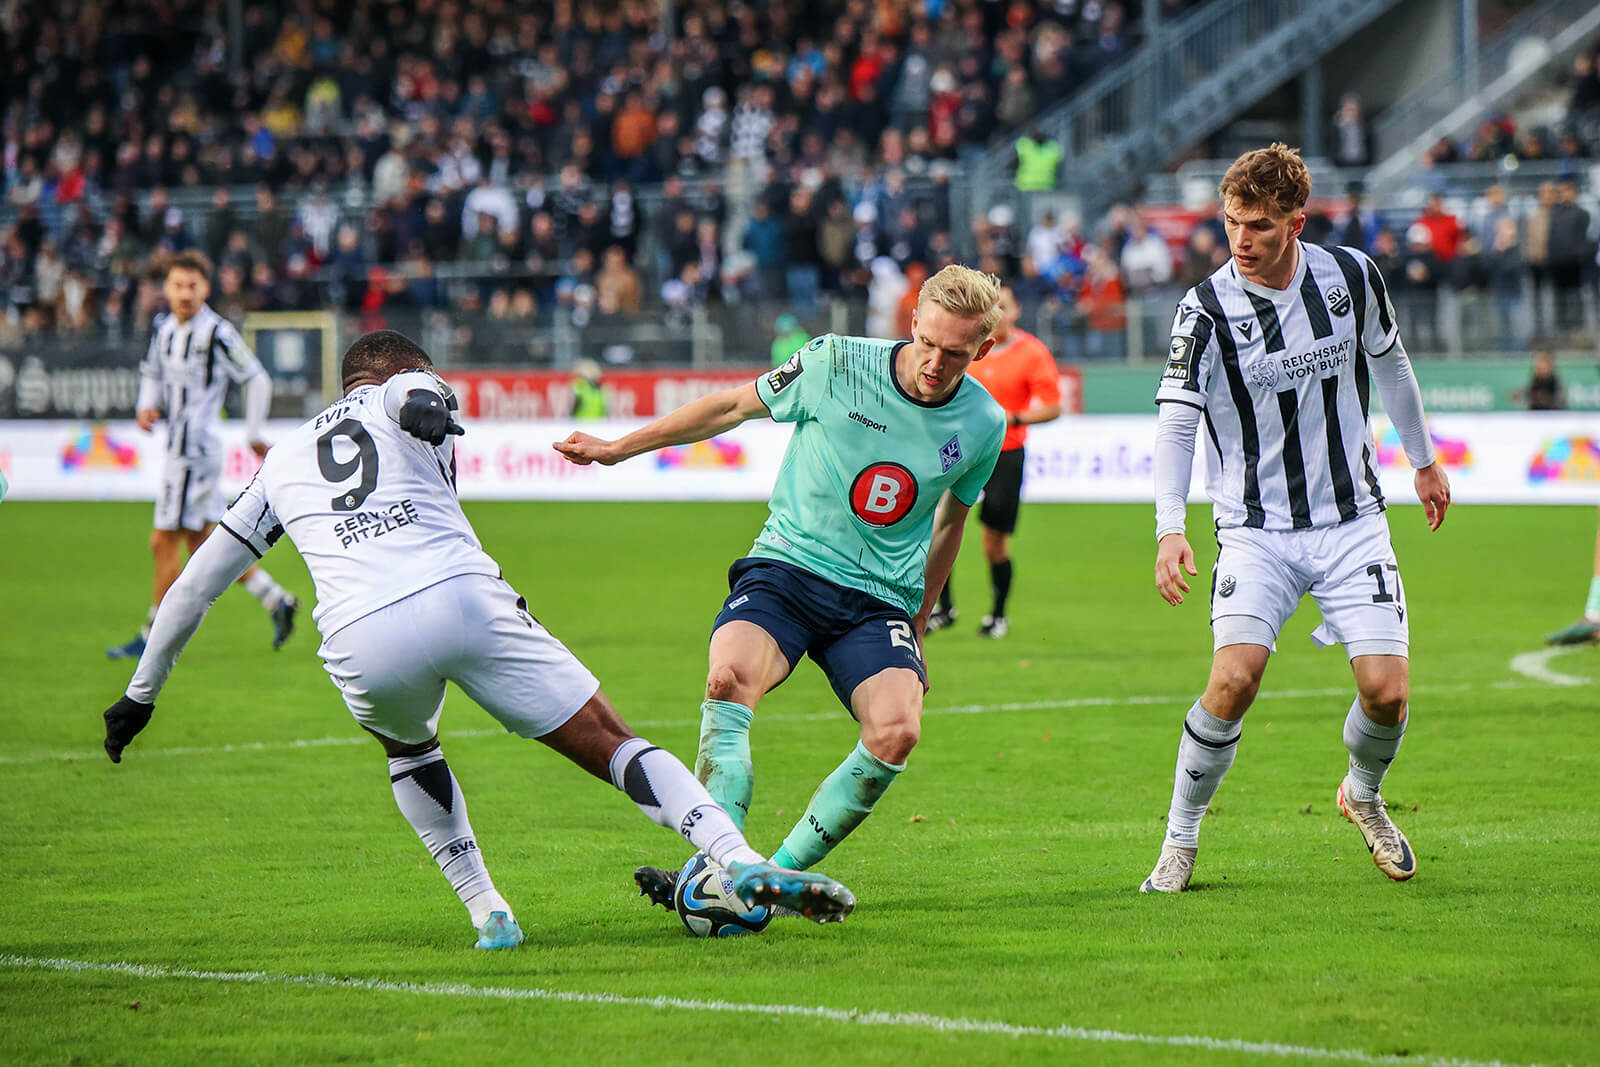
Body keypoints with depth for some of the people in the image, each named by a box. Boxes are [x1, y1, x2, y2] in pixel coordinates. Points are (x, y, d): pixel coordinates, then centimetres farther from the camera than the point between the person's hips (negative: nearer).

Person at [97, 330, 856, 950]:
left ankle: (487, 912, 23)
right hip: (461, 600, -3)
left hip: (361, 641, 3)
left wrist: (141, 693, 43)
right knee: (610, 744, 6)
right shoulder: (404, 395, 25)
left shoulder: (281, 461, 33)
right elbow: (422, 404, -4)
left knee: (409, 752, 36)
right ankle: (742, 864, -9)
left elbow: (196, 584, 37)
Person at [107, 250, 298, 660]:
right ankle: (276, 600, 24)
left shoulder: (217, 333, -15)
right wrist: (146, 407, 3)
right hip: (179, 442, 9)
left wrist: (253, 435, -3)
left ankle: (154, 638, 5)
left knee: (164, 543, -5)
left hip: (197, 446, -9)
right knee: (201, 544, 13)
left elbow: (257, 380, -8)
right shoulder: (163, 327, 8)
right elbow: (152, 373, 23)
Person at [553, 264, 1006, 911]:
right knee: (730, 678, -34)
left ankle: (782, 871, -13)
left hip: (880, 601, 2)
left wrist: (919, 621, 25)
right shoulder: (834, 363, -7)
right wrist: (619, 448, 13)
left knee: (896, 730, -27)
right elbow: (735, 406, 8)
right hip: (787, 567, -2)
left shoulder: (983, 425, 1)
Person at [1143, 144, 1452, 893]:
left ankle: (1362, 795, 26)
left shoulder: (1352, 277, -3)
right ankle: (1179, 841, -2)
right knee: (1234, 679, -21)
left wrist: (1424, 460, 26)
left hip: (1351, 521, 3)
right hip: (1255, 529, -2)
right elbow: (1175, 424, -14)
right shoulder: (1205, 310, -12)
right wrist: (1169, 528, -27)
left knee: (1386, 690, -8)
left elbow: (1389, 362, 16)